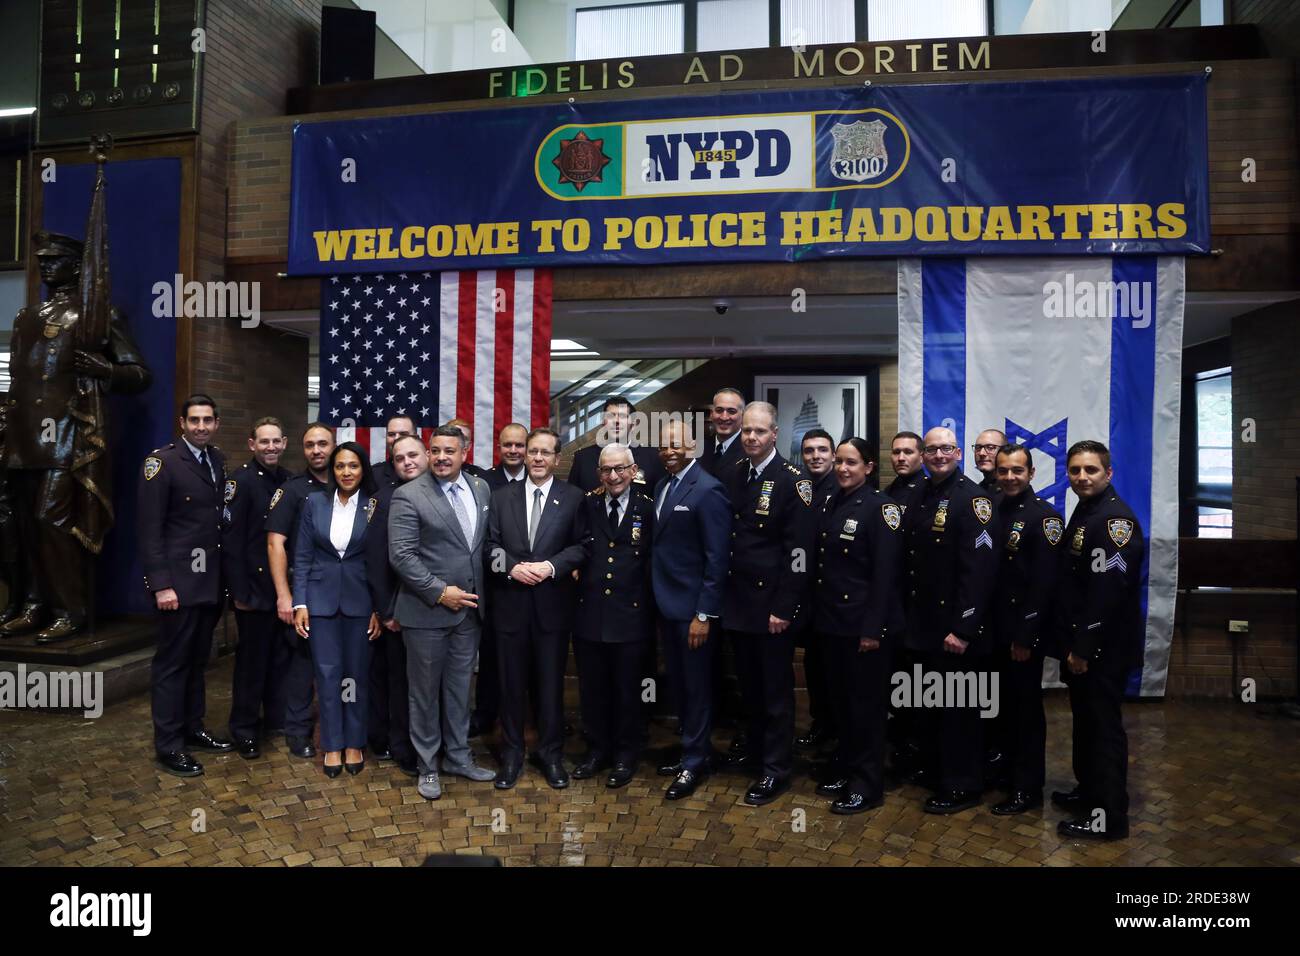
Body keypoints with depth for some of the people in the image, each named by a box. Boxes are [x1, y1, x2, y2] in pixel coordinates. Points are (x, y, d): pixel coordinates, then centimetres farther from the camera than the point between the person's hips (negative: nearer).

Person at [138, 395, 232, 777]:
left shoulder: (219, 460, 9)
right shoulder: (162, 462, -10)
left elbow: (221, 517, 10)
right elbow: (149, 529, -13)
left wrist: (226, 576, 6)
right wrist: (161, 584, -17)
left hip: (211, 580, 6)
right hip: (178, 581, -6)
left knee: (197, 660, 17)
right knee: (173, 662, 4)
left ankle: (192, 729, 30)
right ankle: (168, 746, 14)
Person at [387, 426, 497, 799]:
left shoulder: (481, 488, 5)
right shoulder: (409, 495, -12)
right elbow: (401, 555, -16)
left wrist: (478, 592, 8)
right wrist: (440, 592, -18)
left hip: (469, 609, 5)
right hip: (427, 611, -5)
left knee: (460, 686, 16)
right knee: (425, 690, 10)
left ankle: (458, 756, 32)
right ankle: (427, 765, 26)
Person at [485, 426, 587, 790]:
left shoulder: (573, 497, 2)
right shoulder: (501, 497, 8)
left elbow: (581, 546, -2)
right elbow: (491, 545, 4)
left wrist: (551, 566, -16)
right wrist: (512, 567, -13)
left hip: (552, 603, -1)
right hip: (511, 602, 1)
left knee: (551, 682, 8)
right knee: (512, 682, 10)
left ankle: (551, 753, 24)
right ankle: (512, 753, 25)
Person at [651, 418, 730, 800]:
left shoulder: (707, 490, -14)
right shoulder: (662, 485, 10)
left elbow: (717, 557, -16)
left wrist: (704, 613, -18)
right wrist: (655, 596, 8)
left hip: (691, 606, -8)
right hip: (665, 603, 8)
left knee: (696, 685, 6)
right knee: (678, 683, 17)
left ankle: (695, 762, 21)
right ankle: (695, 749, 33)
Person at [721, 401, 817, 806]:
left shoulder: (794, 481, -11)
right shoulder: (733, 475, 7)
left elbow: (799, 553, -14)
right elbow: (726, 535, 10)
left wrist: (783, 608, -15)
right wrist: (724, 594, 7)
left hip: (772, 605, -5)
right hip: (738, 601, 5)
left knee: (776, 688, 6)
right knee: (750, 684, 16)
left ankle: (775, 770, 18)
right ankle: (754, 750, 32)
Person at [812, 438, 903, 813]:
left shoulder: (881, 507, -10)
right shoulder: (828, 505, 9)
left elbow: (885, 574, -15)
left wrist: (873, 628, -17)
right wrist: (817, 614, 8)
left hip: (862, 623, -6)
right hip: (830, 620, 6)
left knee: (866, 703, 5)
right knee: (841, 699, 16)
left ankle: (867, 784, 17)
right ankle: (844, 768, 31)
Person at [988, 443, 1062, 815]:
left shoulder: (1045, 516, -12)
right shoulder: (992, 511, 8)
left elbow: (1044, 583, -17)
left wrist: (1026, 636, -18)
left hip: (1024, 633, -6)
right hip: (995, 630, 6)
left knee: (1025, 708, 5)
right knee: (1002, 705, 16)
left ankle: (1027, 788, 18)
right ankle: (1008, 771, 32)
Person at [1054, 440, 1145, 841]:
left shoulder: (1115, 519, -18)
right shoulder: (1084, 511, 13)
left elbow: (1106, 591, -24)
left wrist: (1083, 648, -22)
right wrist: (1073, 643, 13)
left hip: (1105, 647, -9)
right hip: (1083, 641, 9)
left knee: (1103, 725, -1)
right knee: (1086, 719, 19)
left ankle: (1108, 816, 10)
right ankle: (1089, 789, 34)